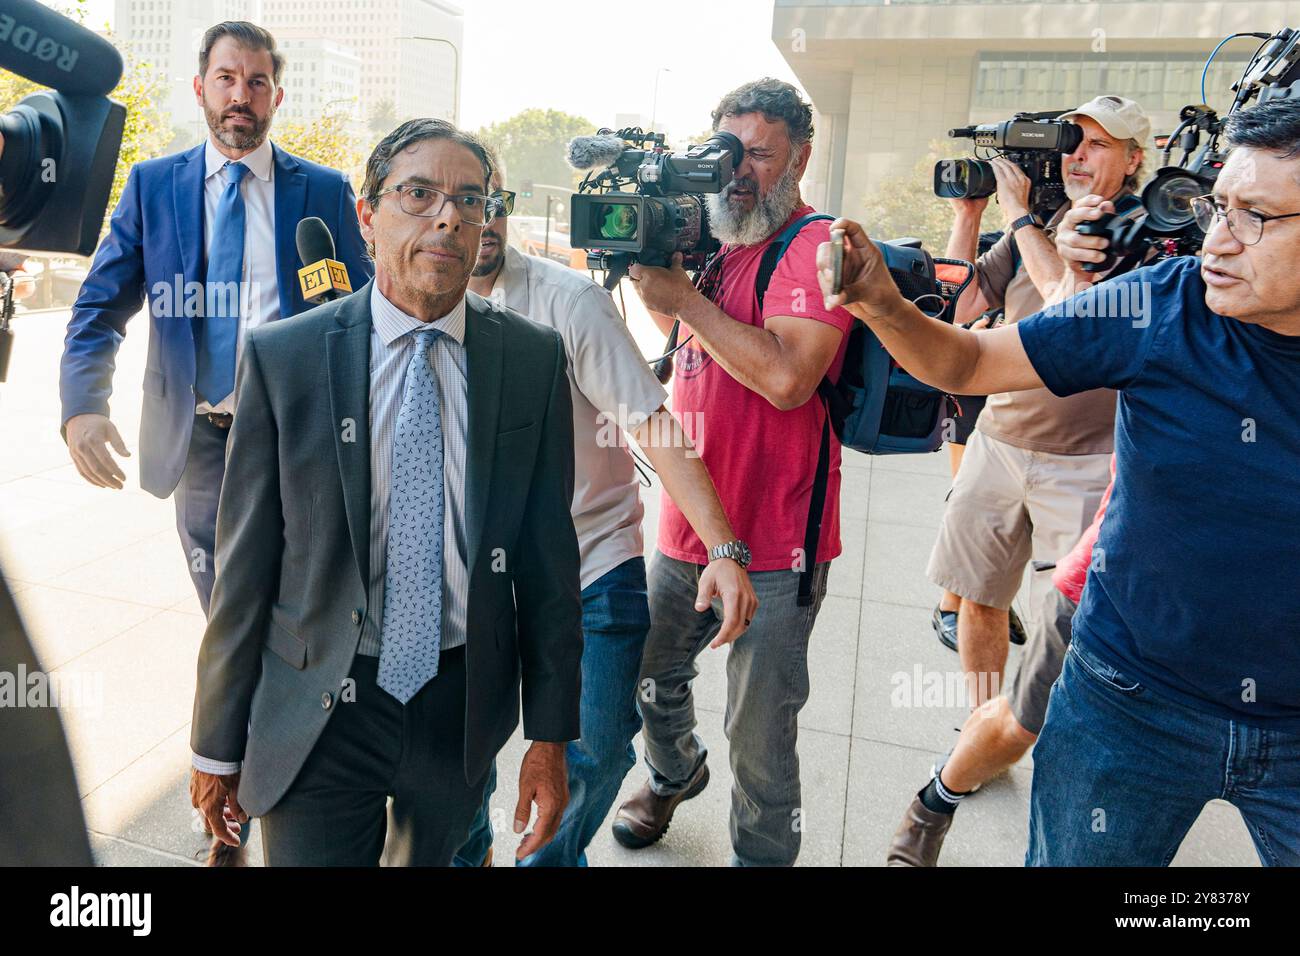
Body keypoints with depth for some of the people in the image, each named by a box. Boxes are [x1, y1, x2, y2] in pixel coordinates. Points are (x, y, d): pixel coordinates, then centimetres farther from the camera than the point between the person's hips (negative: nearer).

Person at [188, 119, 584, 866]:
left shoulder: (535, 358, -5)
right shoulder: (282, 355, -9)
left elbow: (549, 554, -3)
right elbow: (246, 565, -5)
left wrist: (551, 733, 0)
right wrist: (219, 746, 1)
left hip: (466, 707, 3)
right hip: (319, 715, -2)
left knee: (433, 856, 25)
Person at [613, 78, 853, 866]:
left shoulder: (816, 246, -12)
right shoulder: (720, 244, 12)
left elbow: (788, 377, -26)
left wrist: (683, 294, -20)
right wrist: (654, 263, 0)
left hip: (773, 544, -8)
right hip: (686, 527, 8)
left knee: (761, 736, 5)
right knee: (650, 674, 25)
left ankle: (763, 856, 30)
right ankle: (675, 774, 54)